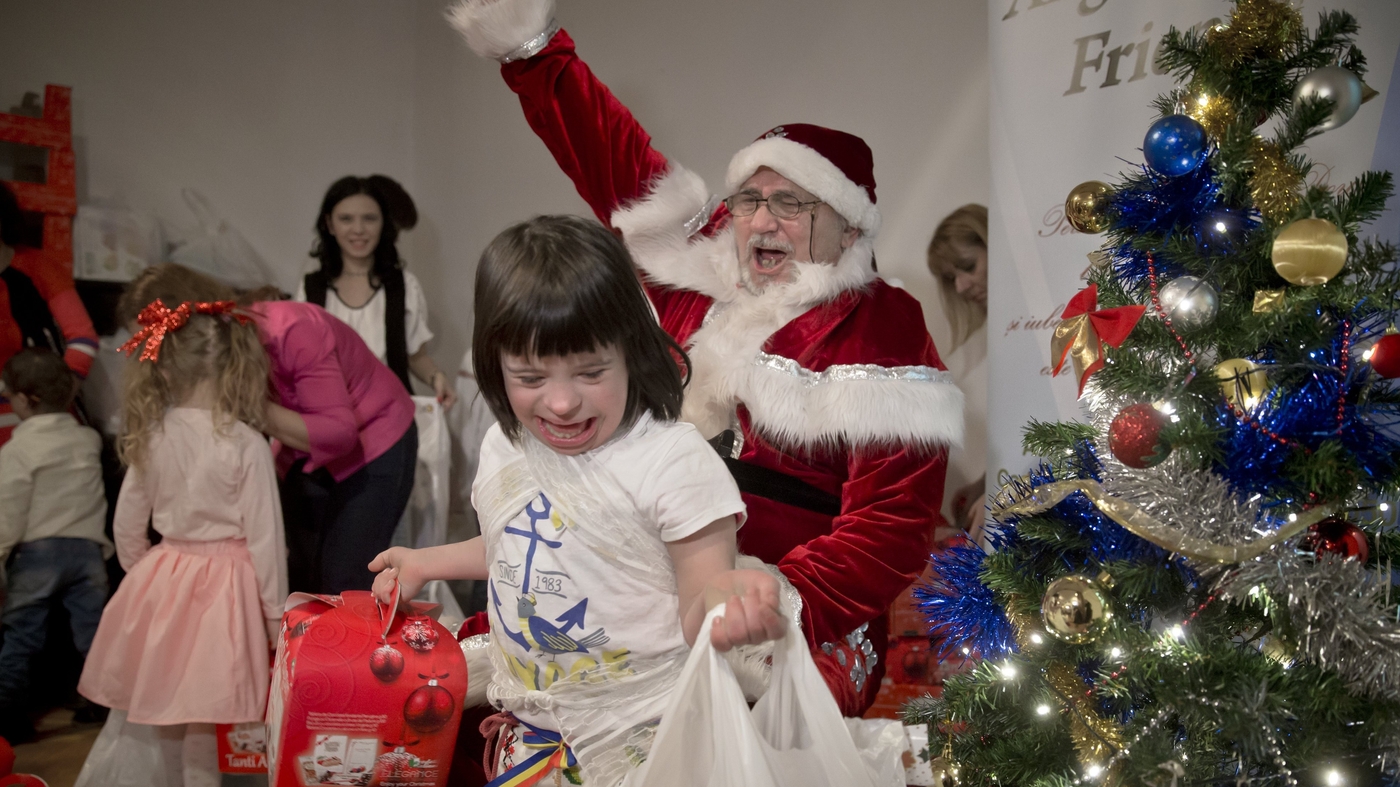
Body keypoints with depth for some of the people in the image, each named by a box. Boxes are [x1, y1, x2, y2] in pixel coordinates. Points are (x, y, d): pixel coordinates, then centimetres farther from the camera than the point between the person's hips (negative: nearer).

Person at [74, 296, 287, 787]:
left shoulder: (150, 438, -3)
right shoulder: (247, 445, -15)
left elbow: (127, 525, 6)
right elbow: (264, 536, -12)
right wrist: (275, 614, -2)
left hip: (160, 579, 4)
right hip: (223, 585, -4)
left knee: (140, 702, 17)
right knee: (204, 716, 7)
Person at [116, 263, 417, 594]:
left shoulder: (291, 332, -30)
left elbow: (340, 432, -30)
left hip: (374, 446, -6)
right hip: (308, 458, 6)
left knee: (342, 590, -8)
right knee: (296, 580, 3)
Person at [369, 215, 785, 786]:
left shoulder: (674, 462, -20)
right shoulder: (504, 448, 1)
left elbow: (694, 620, -19)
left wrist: (721, 596, -40)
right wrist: (425, 563, 24)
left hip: (637, 737, -5)